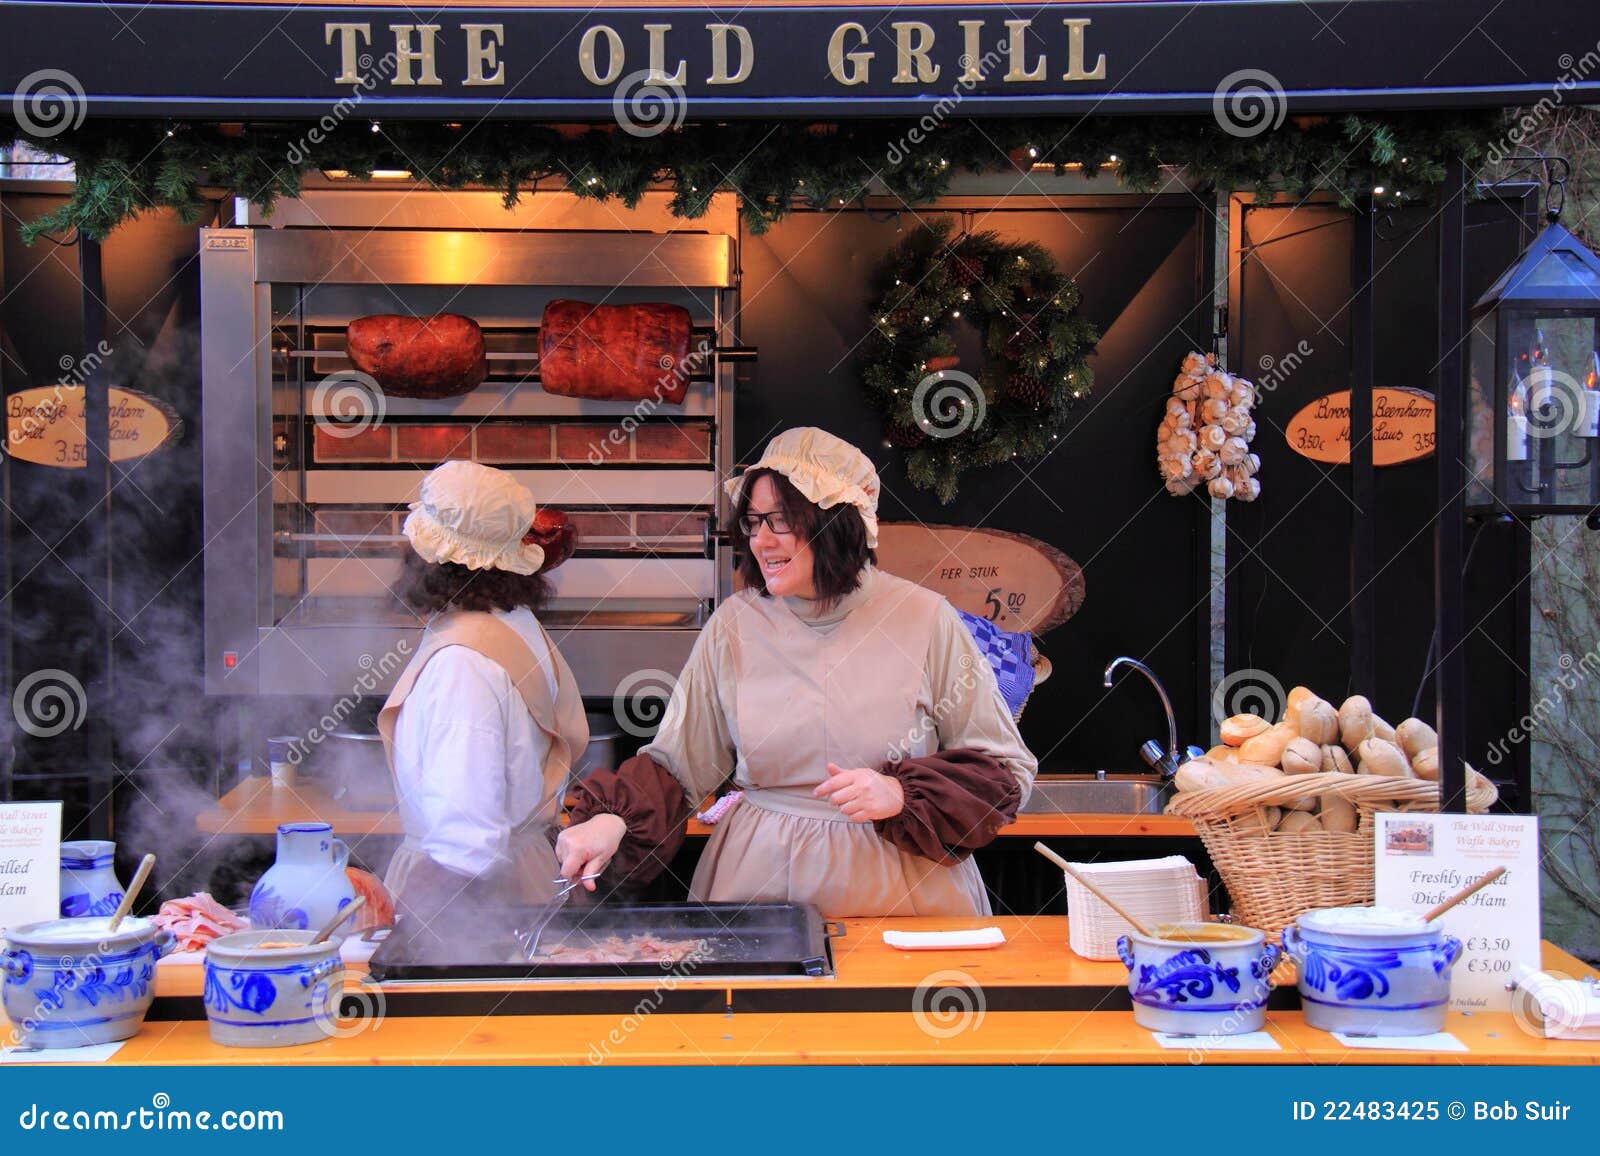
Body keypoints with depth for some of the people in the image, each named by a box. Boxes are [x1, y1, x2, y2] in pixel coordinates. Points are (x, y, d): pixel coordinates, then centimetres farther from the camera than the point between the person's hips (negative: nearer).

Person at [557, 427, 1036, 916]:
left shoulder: (925, 619, -2)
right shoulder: (733, 625, 5)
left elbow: (1006, 769, 2)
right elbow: (674, 767, 8)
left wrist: (903, 795, -11)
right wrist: (613, 819, -10)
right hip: (757, 875, 2)